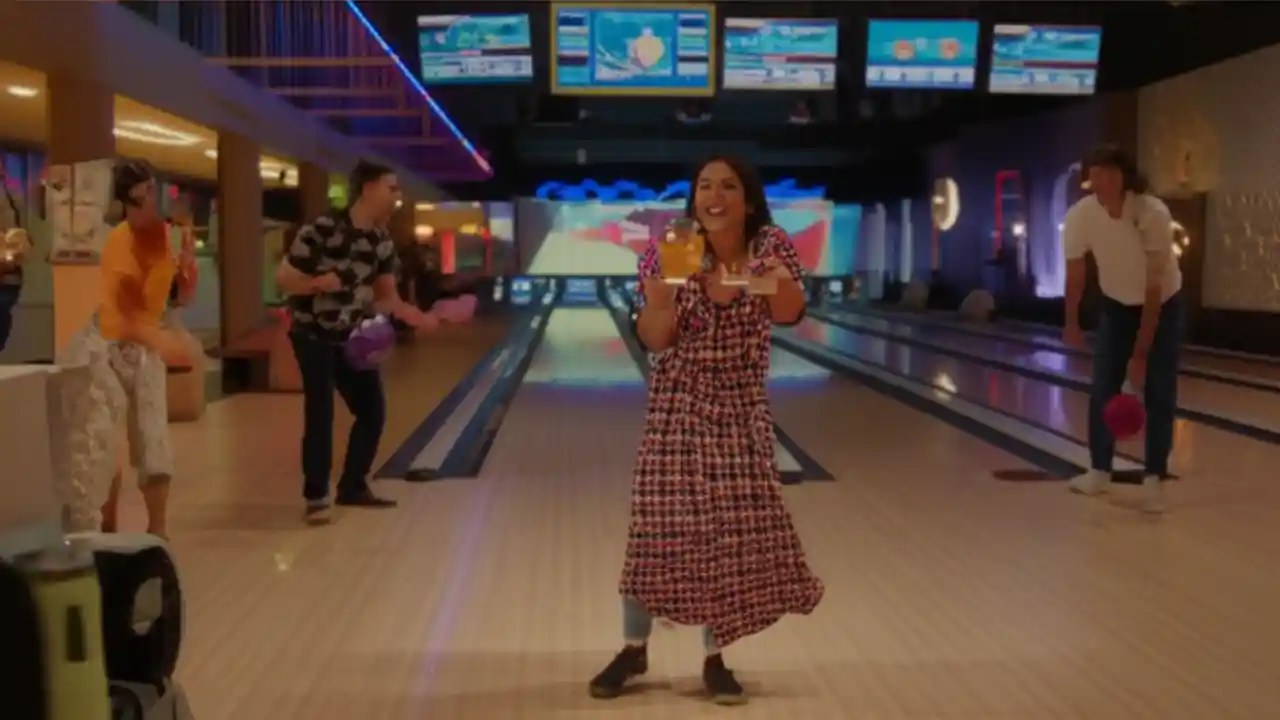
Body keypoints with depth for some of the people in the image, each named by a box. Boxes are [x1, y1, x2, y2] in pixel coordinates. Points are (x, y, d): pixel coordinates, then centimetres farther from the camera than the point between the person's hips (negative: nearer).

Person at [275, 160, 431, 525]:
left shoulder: (382, 242, -1)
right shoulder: (321, 230, -21)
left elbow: (385, 296, 2)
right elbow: (283, 278, -17)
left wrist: (410, 314, -15)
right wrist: (323, 282, -29)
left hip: (352, 338, 7)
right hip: (313, 336, -7)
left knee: (373, 411, 6)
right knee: (320, 415, -10)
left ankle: (353, 486, 22)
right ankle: (316, 497, 4)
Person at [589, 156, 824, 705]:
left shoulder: (771, 245, -5)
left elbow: (789, 315, -18)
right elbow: (654, 341, -12)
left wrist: (776, 277, -39)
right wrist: (661, 288, -30)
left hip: (740, 411, 1)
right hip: (677, 408, -1)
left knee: (733, 533, 4)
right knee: (656, 528, 1)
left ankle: (715, 659, 20)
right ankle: (634, 650, 21)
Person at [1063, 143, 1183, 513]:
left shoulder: (1153, 214, -33)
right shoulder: (1079, 216, -25)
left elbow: (1155, 288, -30)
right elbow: (1075, 274, -8)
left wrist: (1141, 354, -30)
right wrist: (1071, 323, 2)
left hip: (1162, 304, -2)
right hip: (1116, 306, 3)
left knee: (1159, 393, -5)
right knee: (1103, 387, 0)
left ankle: (1154, 478, 3)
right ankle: (1099, 470, 15)